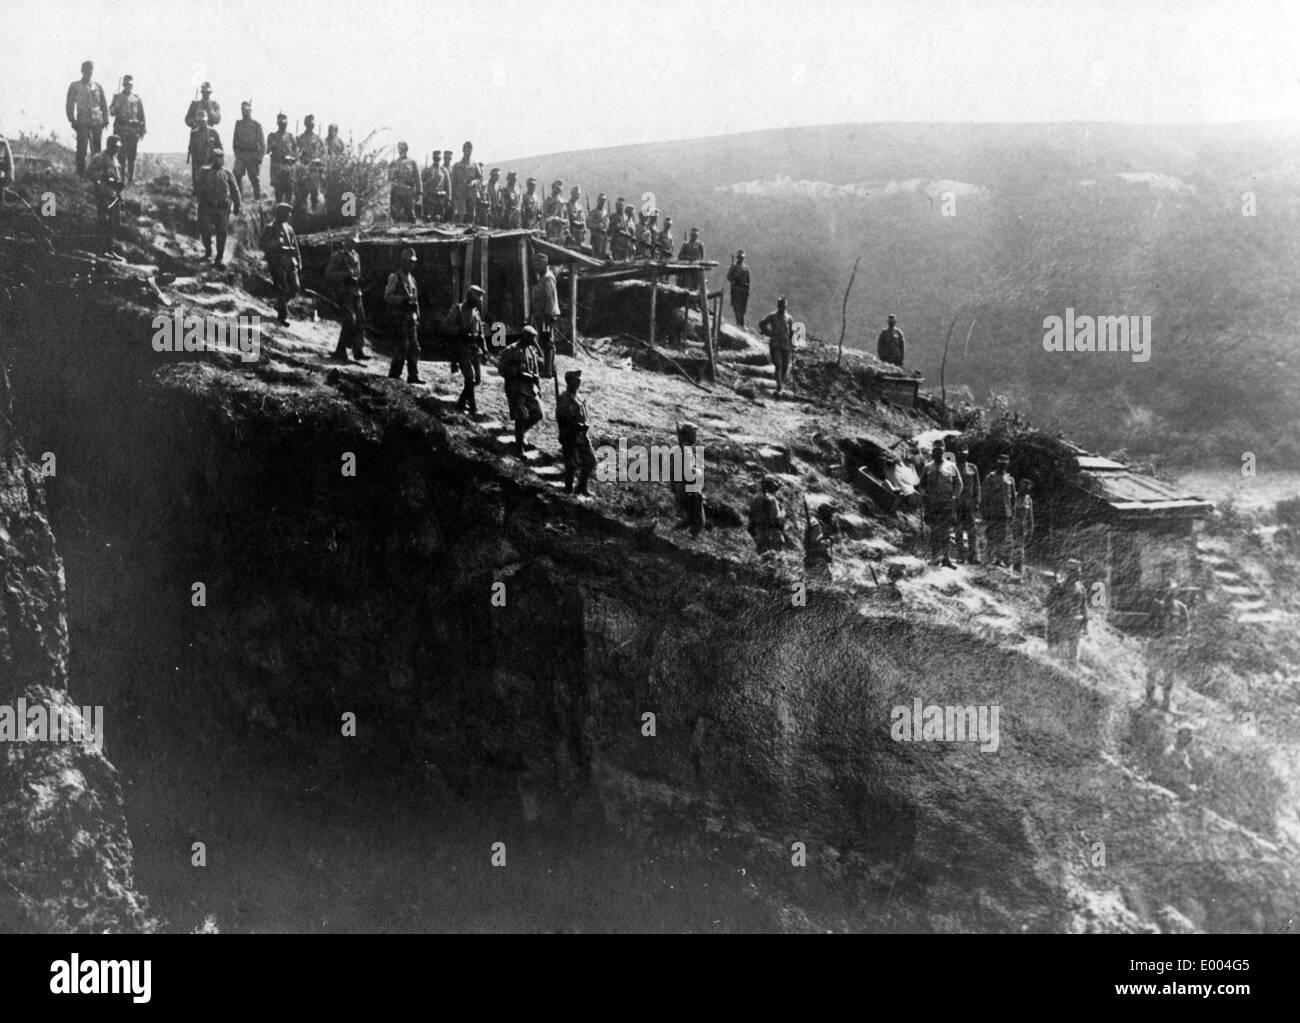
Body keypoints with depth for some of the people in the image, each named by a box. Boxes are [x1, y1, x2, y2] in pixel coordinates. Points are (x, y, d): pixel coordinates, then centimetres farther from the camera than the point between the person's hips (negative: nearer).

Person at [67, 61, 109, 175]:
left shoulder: (97, 86, 14)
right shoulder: (75, 86, 7)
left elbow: (104, 104, 16)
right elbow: (69, 105, 6)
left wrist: (105, 119, 6)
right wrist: (72, 120, -3)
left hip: (97, 122, 3)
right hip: (82, 122, -3)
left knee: (96, 149, 2)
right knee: (82, 148, -9)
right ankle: (80, 173, -7)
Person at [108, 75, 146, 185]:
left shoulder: (137, 99, 13)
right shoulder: (117, 97, 10)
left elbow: (141, 116, 13)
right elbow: (111, 112, 3)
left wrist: (142, 130, 7)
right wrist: (116, 106, -17)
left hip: (133, 130, 1)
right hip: (120, 129, -1)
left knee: (132, 155, 2)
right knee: (121, 154, -8)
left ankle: (131, 178, 7)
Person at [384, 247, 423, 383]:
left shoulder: (411, 278, 18)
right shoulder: (395, 277, -5)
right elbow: (387, 297, -11)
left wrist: (417, 317, 16)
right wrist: (403, 299, -22)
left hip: (411, 317, 8)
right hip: (400, 316, -8)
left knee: (414, 347, 5)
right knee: (403, 346, -9)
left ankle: (413, 376, 9)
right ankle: (394, 374, 0)